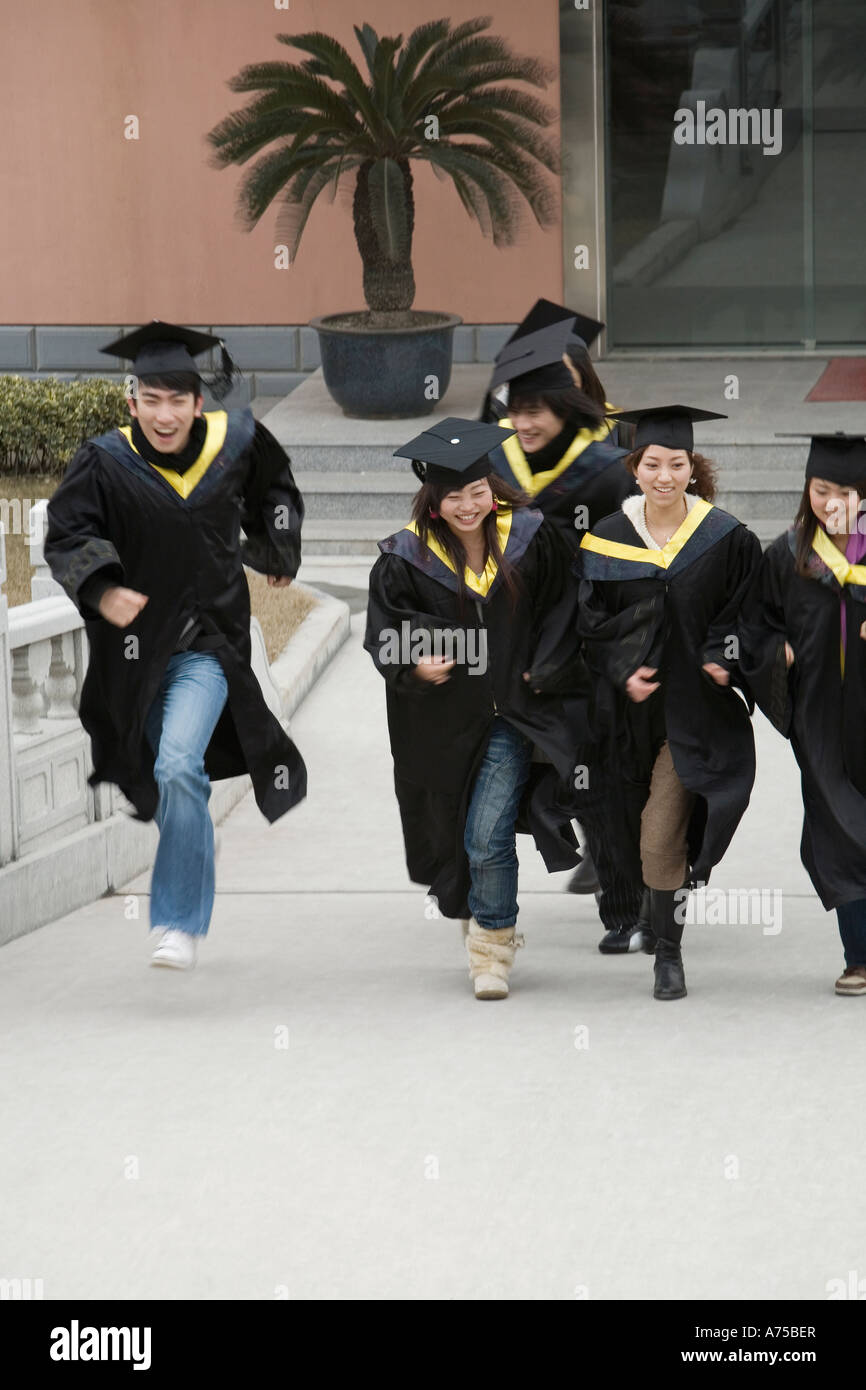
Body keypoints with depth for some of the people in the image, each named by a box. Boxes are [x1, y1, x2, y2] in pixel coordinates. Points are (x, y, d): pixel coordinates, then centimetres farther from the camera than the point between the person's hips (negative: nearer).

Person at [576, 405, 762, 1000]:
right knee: (636, 823, 17)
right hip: (629, 705, 3)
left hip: (693, 700, -3)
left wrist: (721, 656, -15)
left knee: (661, 836, -13)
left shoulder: (725, 537, -7)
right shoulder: (607, 539, -2)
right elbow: (593, 622, 2)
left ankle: (669, 951, -1)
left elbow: (745, 611, 1)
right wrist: (623, 671, -12)